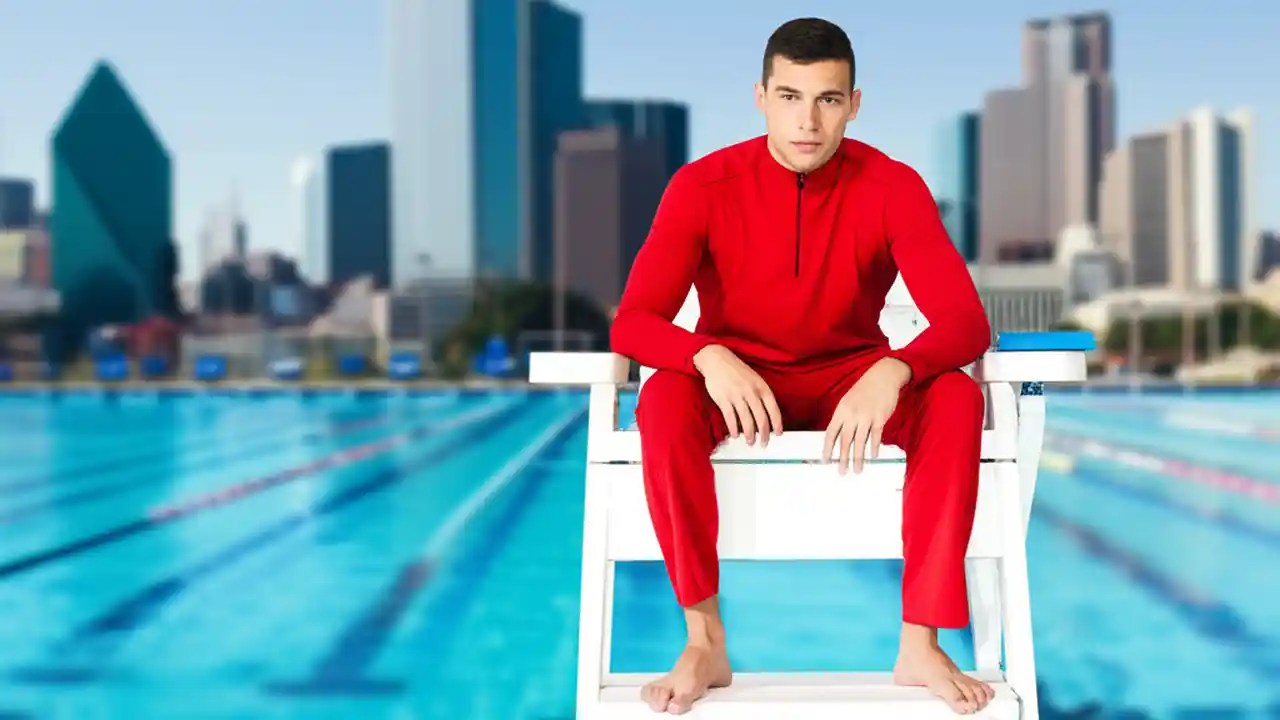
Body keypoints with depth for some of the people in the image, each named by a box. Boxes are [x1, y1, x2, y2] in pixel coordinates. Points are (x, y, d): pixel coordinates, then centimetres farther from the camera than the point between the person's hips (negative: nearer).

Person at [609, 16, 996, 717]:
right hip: (736, 384, -1)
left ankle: (920, 644, -26)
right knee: (663, 399, -34)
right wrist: (711, 358, -42)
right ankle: (705, 642, -25)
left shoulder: (892, 187, -13)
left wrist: (892, 372, -43)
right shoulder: (702, 185, -14)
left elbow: (965, 320, -22)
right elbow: (631, 322, -21)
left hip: (852, 380, 1)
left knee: (955, 397, -30)